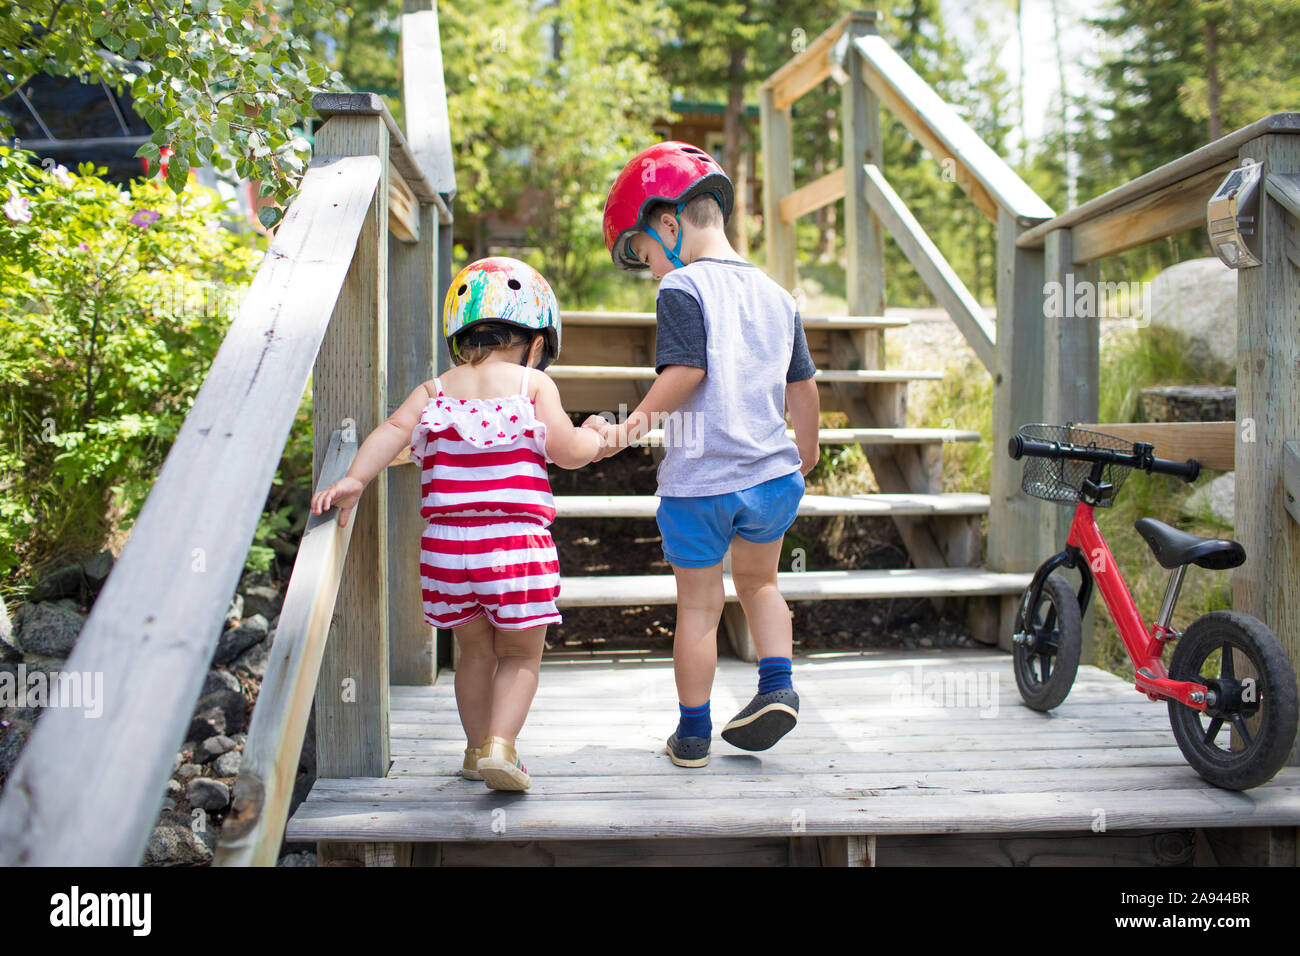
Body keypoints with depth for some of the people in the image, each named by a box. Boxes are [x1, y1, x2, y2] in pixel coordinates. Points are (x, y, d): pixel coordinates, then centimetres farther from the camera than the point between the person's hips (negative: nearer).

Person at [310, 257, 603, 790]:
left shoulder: (436, 390, 10)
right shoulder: (533, 384, 1)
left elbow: (394, 430, -4)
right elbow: (566, 451, -3)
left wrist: (355, 478, -8)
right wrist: (598, 439, 16)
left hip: (446, 542, 4)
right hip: (515, 542, -4)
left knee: (475, 652, 21)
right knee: (520, 653, 10)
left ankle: (477, 748, 31)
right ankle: (499, 745, -6)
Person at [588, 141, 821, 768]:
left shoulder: (682, 289, -9)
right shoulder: (776, 295, 10)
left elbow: (684, 372, -20)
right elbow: (803, 388, 13)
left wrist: (635, 425, -14)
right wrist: (807, 449, 27)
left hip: (699, 480, -5)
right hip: (772, 472, 5)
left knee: (698, 606, 8)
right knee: (759, 582, 27)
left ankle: (693, 734, 19)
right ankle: (776, 687, 12)